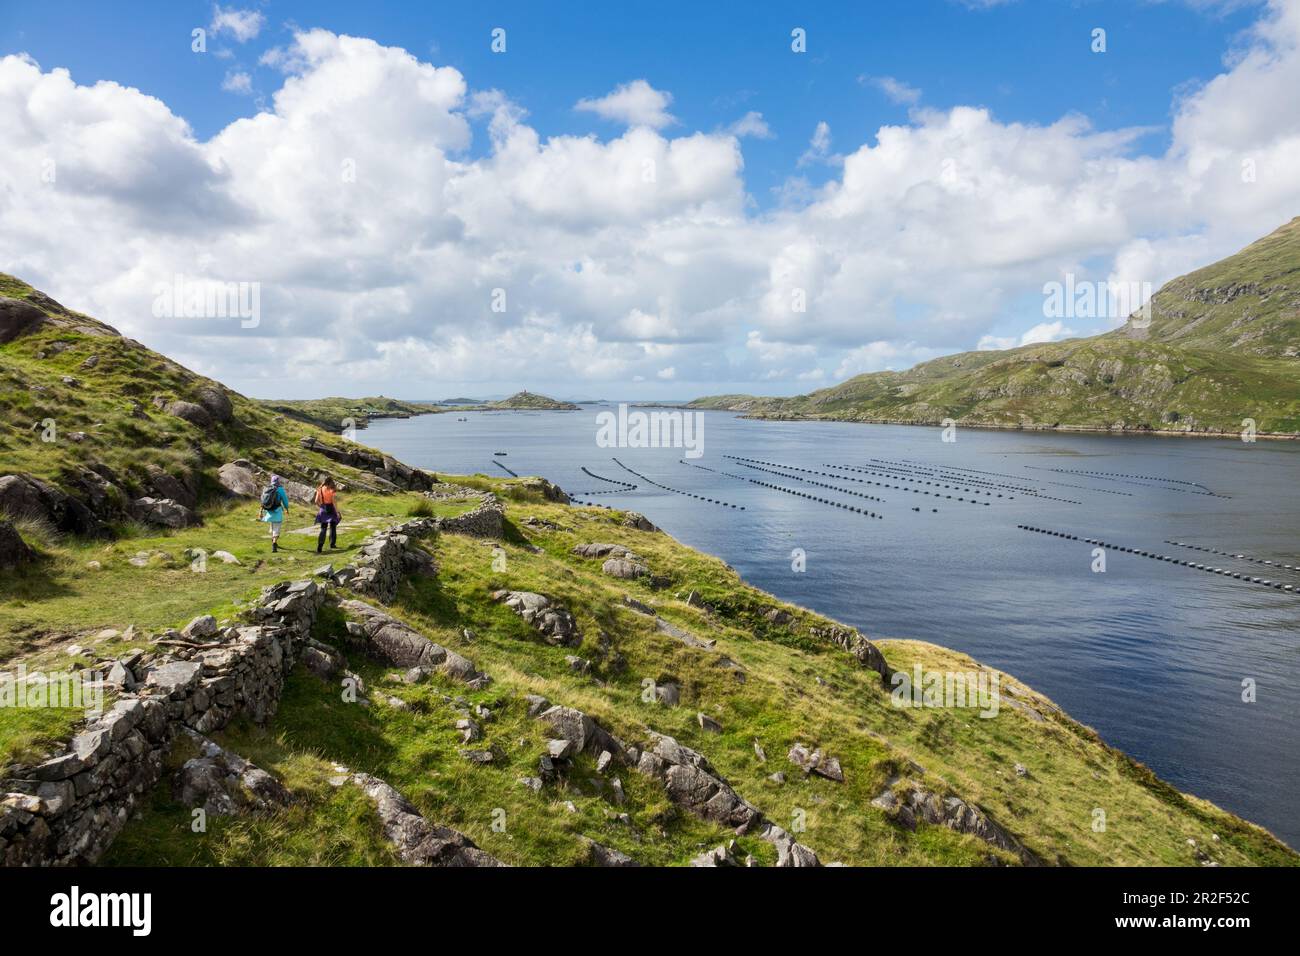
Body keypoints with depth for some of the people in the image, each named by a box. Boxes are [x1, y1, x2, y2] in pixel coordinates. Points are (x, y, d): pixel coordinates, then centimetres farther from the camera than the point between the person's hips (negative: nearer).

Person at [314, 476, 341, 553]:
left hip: (323, 510, 4)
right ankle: (332, 544, 23)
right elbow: (333, 502, -17)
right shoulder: (330, 490, -14)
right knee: (333, 527, 17)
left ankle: (319, 548, -3)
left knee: (323, 529, 8)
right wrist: (337, 512, -12)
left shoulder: (320, 490, 0)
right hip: (330, 509, -4)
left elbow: (316, 501, 1)